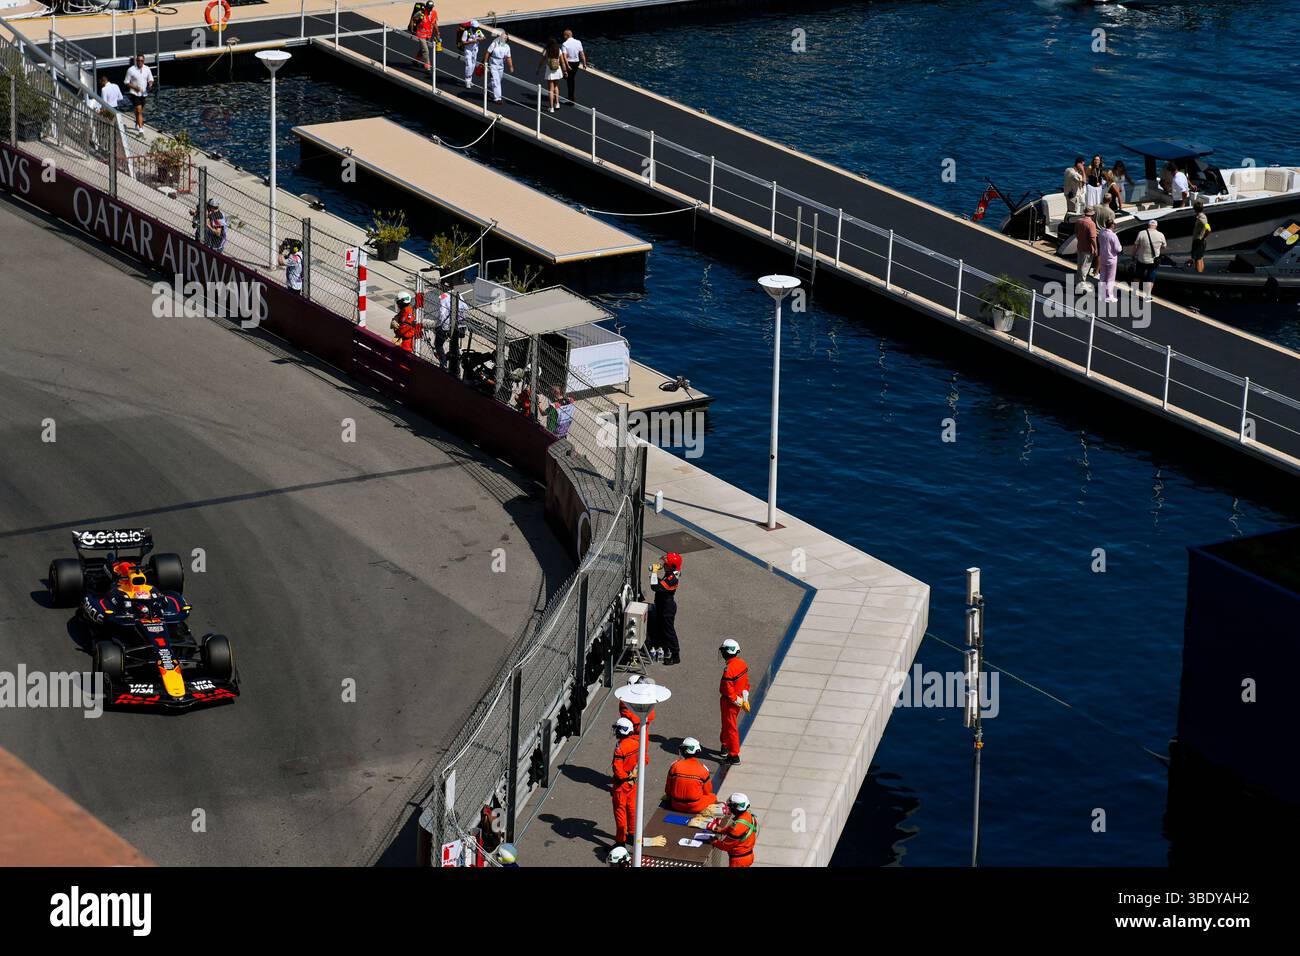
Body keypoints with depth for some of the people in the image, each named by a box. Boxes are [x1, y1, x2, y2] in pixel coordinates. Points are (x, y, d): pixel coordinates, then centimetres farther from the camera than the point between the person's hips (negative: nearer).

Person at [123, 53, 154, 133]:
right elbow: (127, 83, -7)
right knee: (139, 110, -15)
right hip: (135, 93, -5)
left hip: (144, 93, 5)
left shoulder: (147, 69, 1)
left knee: (140, 111, 19)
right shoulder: (131, 70, -11)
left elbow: (150, 80, 12)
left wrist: (150, 85, -12)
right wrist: (135, 87, -21)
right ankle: (140, 129, -19)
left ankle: (137, 125, 41)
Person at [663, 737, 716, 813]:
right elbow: (707, 791, 1)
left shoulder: (675, 765, -10)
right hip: (695, 807, -1)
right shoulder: (703, 769, -13)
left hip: (676, 805, 1)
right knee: (713, 796, 23)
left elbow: (668, 790, 1)